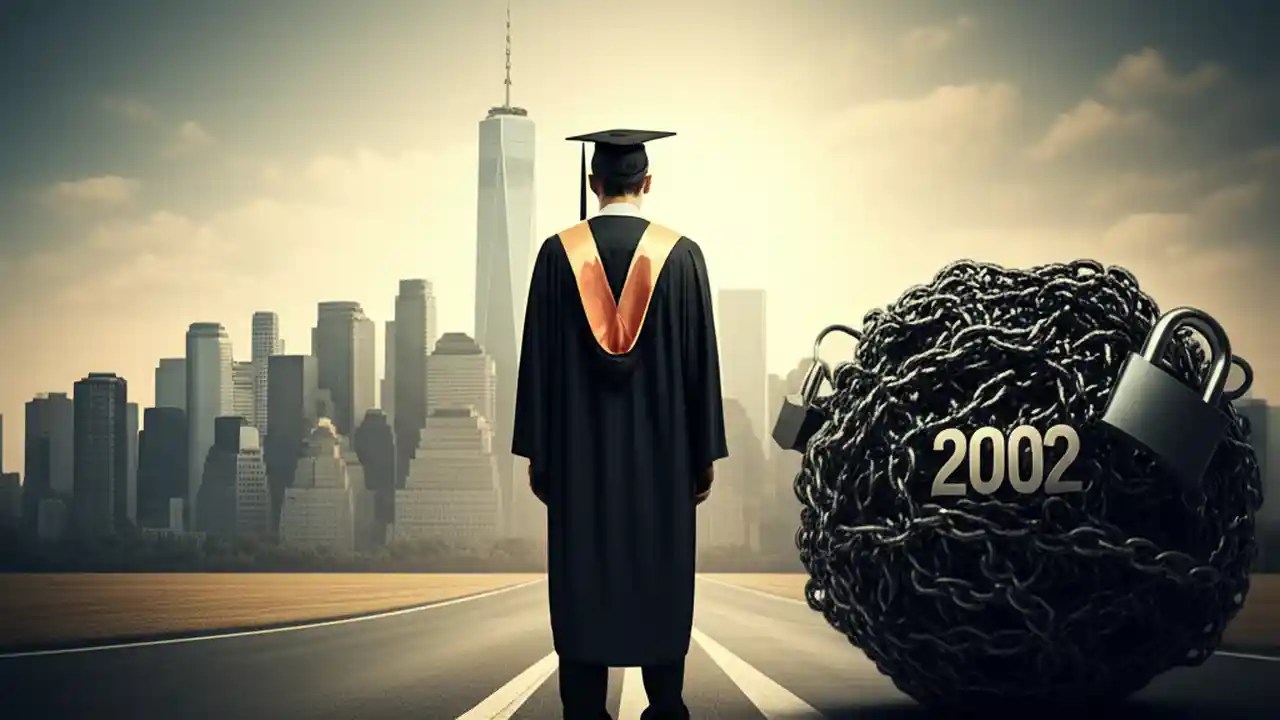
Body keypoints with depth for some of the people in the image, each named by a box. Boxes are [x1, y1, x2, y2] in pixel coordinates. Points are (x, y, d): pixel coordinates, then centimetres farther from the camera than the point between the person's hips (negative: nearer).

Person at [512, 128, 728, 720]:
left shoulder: (558, 253, -2)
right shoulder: (681, 255, -3)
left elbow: (538, 359, -1)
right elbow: (702, 361, -2)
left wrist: (538, 454, 5)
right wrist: (704, 455, 5)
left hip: (580, 449, 0)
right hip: (659, 449, 0)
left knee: (582, 585, 4)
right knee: (661, 584, 8)